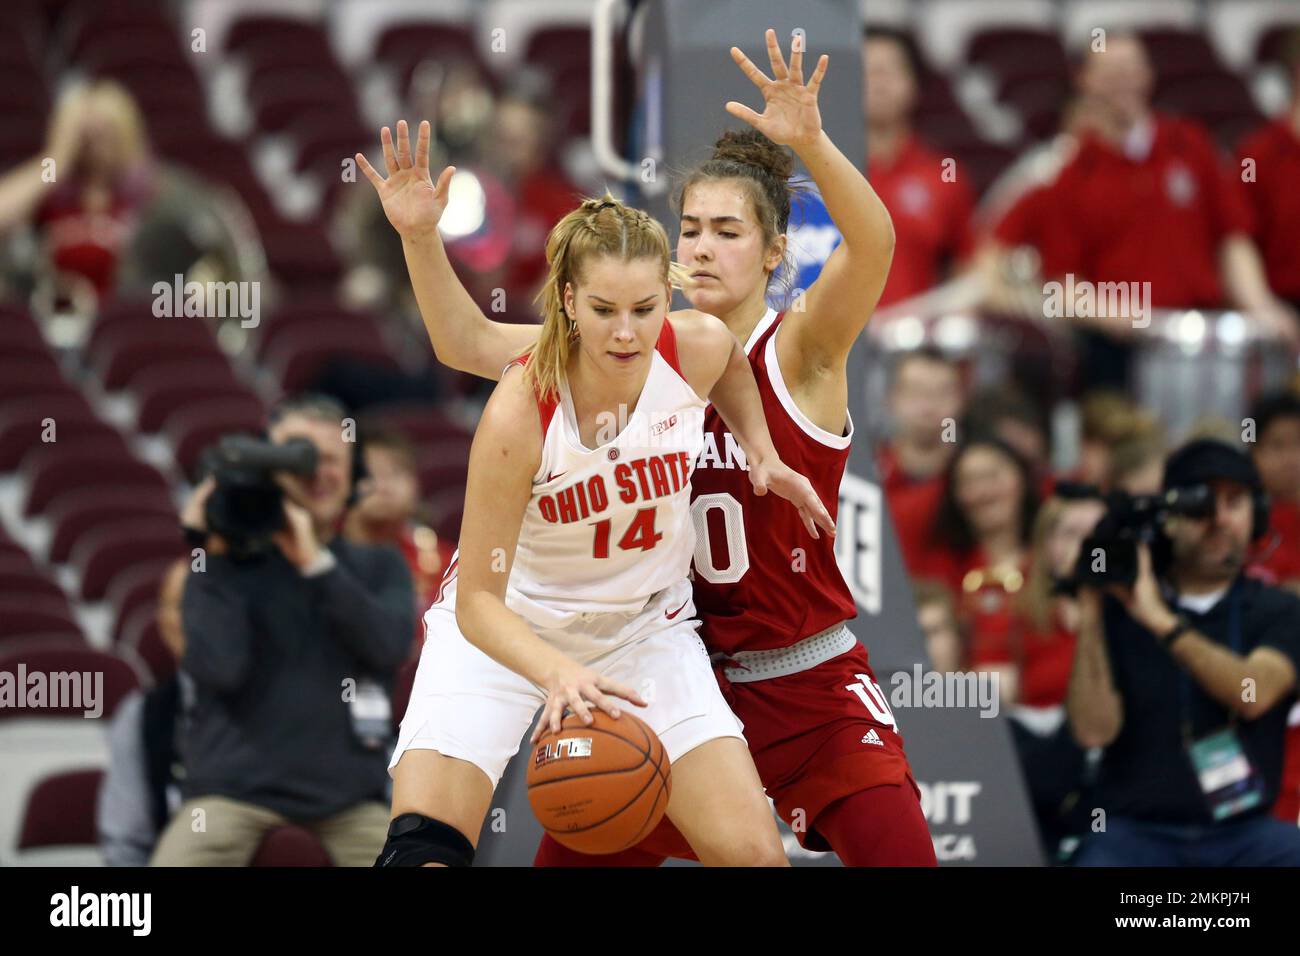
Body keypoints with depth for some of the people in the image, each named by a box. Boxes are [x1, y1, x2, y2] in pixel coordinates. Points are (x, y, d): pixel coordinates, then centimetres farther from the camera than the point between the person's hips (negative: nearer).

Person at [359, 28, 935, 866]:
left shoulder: (801, 350, -10)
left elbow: (873, 246, -31)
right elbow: (470, 345, 4)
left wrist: (811, 143, -47)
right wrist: (420, 237, -12)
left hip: (812, 685, -4)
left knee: (898, 855, -17)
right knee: (570, 857, 3)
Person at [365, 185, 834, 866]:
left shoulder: (699, 349, -18)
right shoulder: (519, 412, -30)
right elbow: (477, 602, -28)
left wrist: (762, 453, 2)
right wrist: (557, 671, -44)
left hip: (647, 625, 3)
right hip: (508, 629, -3)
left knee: (752, 853, -10)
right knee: (424, 845, -21)